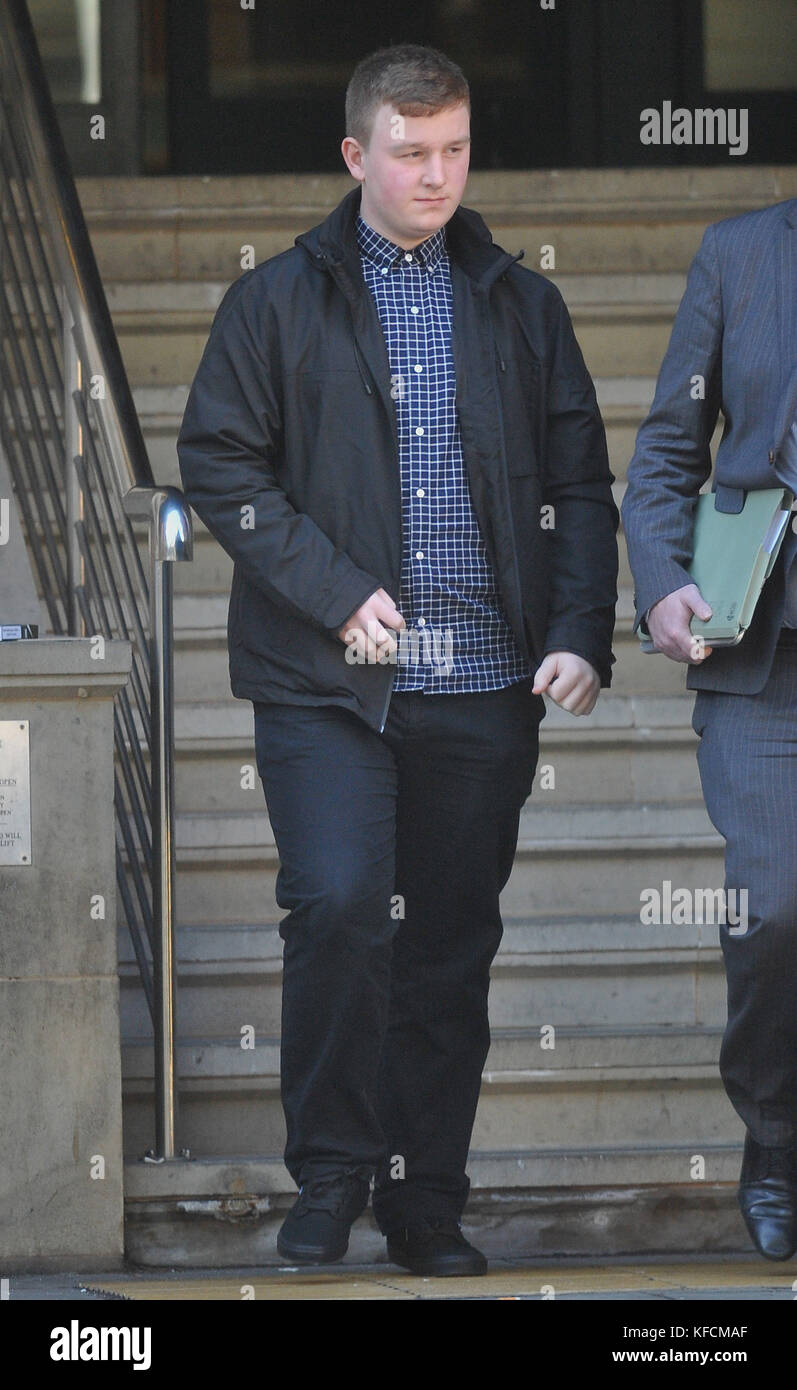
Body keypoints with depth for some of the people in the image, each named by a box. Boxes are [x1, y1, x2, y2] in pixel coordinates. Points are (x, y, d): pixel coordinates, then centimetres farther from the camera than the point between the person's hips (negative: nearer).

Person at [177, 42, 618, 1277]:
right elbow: (220, 465, 0)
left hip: (484, 688, 3)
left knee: (452, 943, 6)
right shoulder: (278, 303, 5)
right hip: (325, 683, -3)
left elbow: (579, 485, 12)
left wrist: (581, 635, -3)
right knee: (338, 904, -17)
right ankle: (330, 1179, -2)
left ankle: (428, 1209, 15)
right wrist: (338, 596, -10)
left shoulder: (522, 307, 13)